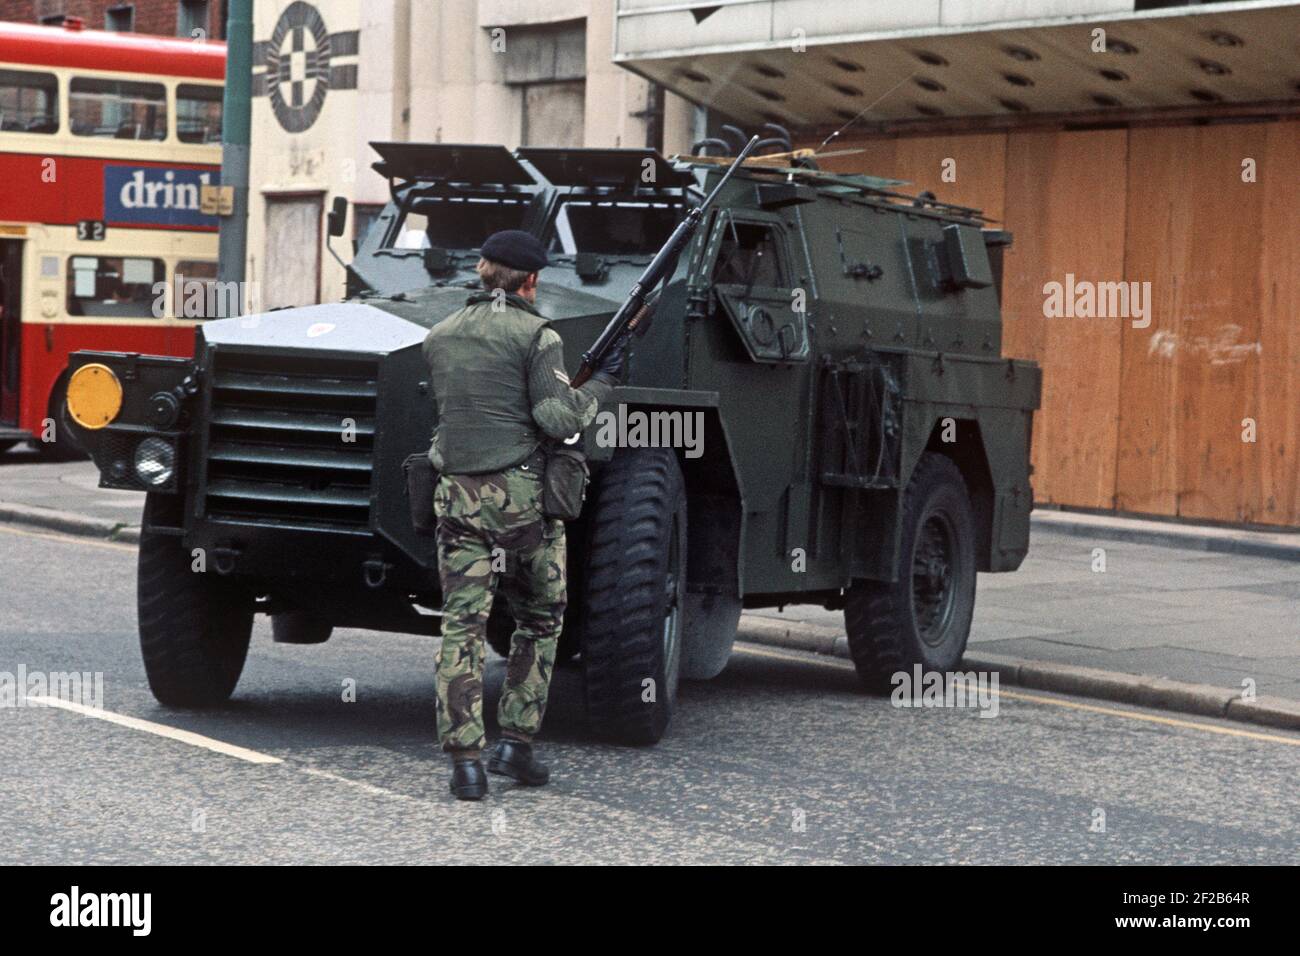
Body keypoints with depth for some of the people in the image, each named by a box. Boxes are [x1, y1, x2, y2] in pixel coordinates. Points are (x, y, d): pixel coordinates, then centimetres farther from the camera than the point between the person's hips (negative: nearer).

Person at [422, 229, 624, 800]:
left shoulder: (439, 337, 10)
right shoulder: (535, 335, -6)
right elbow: (556, 419, -14)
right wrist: (601, 384, 2)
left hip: (457, 495, 3)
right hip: (523, 495, -3)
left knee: (462, 627, 2)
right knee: (539, 622, 15)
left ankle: (465, 761, -7)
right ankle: (516, 743, 11)